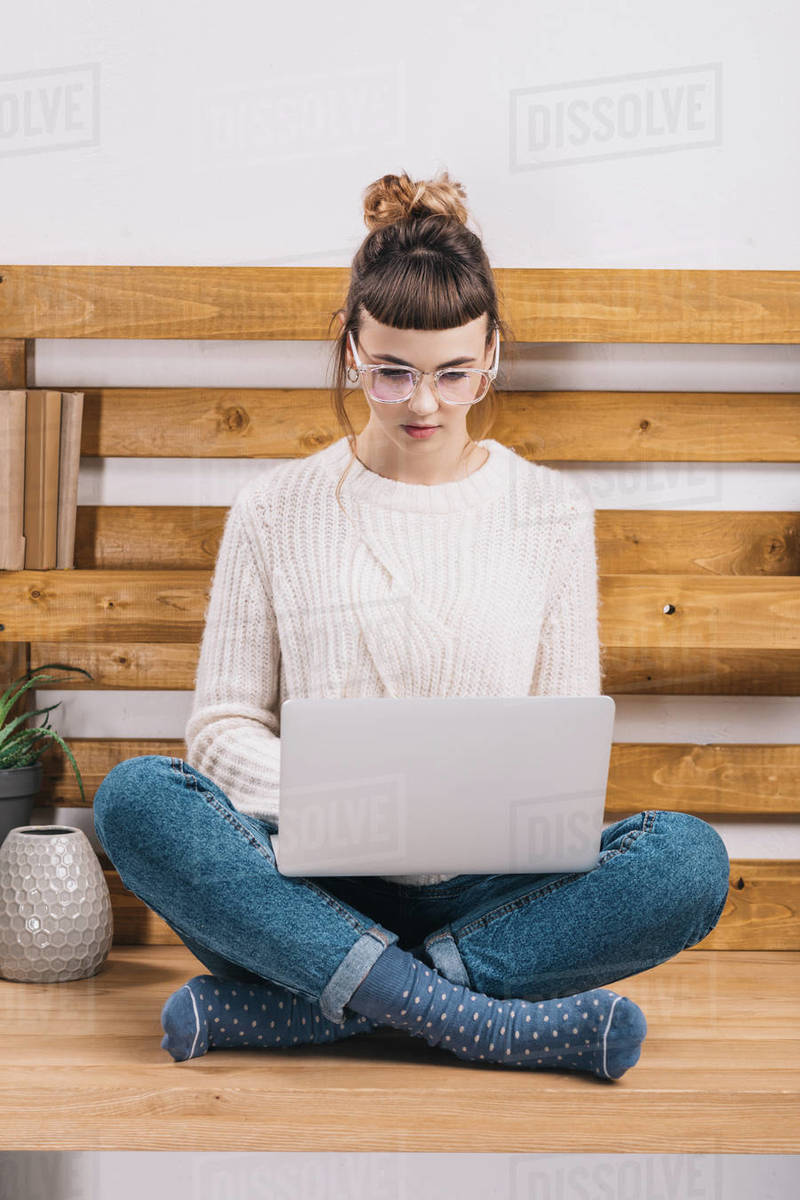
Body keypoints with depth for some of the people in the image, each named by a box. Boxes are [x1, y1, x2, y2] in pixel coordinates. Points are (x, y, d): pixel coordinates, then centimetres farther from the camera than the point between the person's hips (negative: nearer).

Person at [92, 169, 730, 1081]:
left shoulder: (551, 510, 9)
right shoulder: (276, 510, 7)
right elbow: (223, 722, 5)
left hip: (482, 889, 1)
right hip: (317, 881, 0)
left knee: (688, 859, -28)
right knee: (135, 797, -29)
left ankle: (275, 1012, -29)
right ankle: (492, 1023, -33)